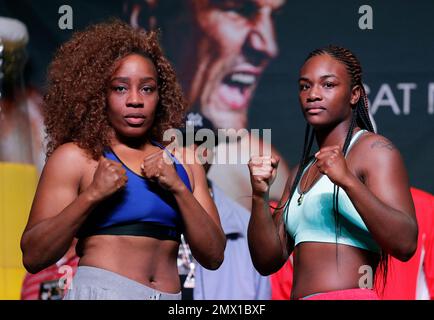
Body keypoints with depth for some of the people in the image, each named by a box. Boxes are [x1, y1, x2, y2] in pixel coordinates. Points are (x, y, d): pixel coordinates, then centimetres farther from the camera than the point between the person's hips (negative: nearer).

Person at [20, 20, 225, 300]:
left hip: (171, 297, 2)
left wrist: (179, 188, -5)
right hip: (100, 291, -2)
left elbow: (213, 256, 7)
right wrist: (91, 195, -13)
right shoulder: (75, 157, 3)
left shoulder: (183, 164, 13)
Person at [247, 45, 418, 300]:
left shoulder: (374, 149, -1)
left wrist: (348, 181, -23)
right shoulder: (303, 172, 20)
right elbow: (268, 261, 13)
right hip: (301, 297, 5)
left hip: (348, 295, -5)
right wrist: (260, 197, -1)